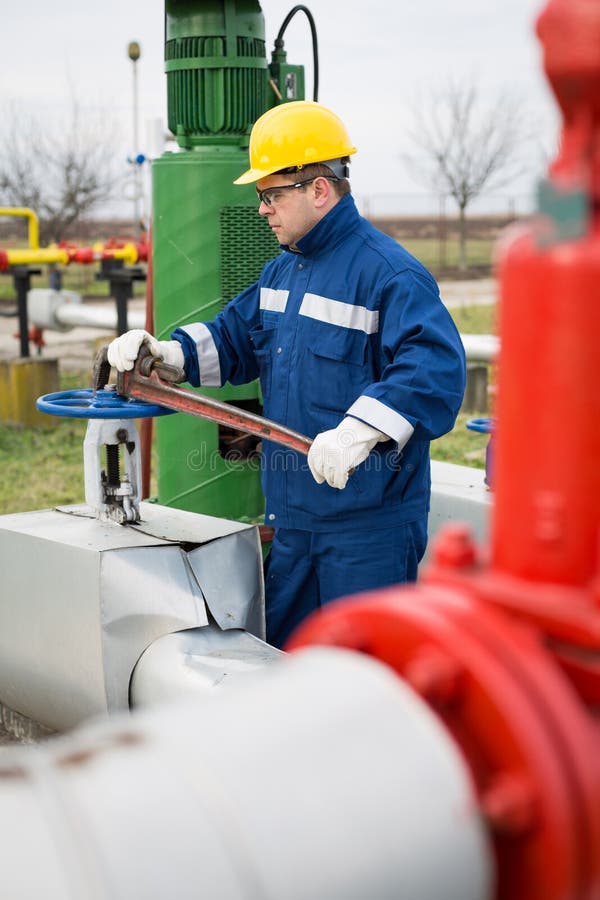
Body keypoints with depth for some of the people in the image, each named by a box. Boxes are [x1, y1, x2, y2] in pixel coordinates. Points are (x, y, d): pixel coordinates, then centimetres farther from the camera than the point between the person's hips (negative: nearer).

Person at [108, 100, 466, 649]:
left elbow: (434, 369, -28)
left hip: (370, 521, -9)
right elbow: (233, 341, 21)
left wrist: (358, 431, -38)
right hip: (294, 515, 9)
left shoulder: (388, 272, -17)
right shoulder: (281, 273, 13)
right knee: (280, 655, 19)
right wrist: (162, 352, 5)